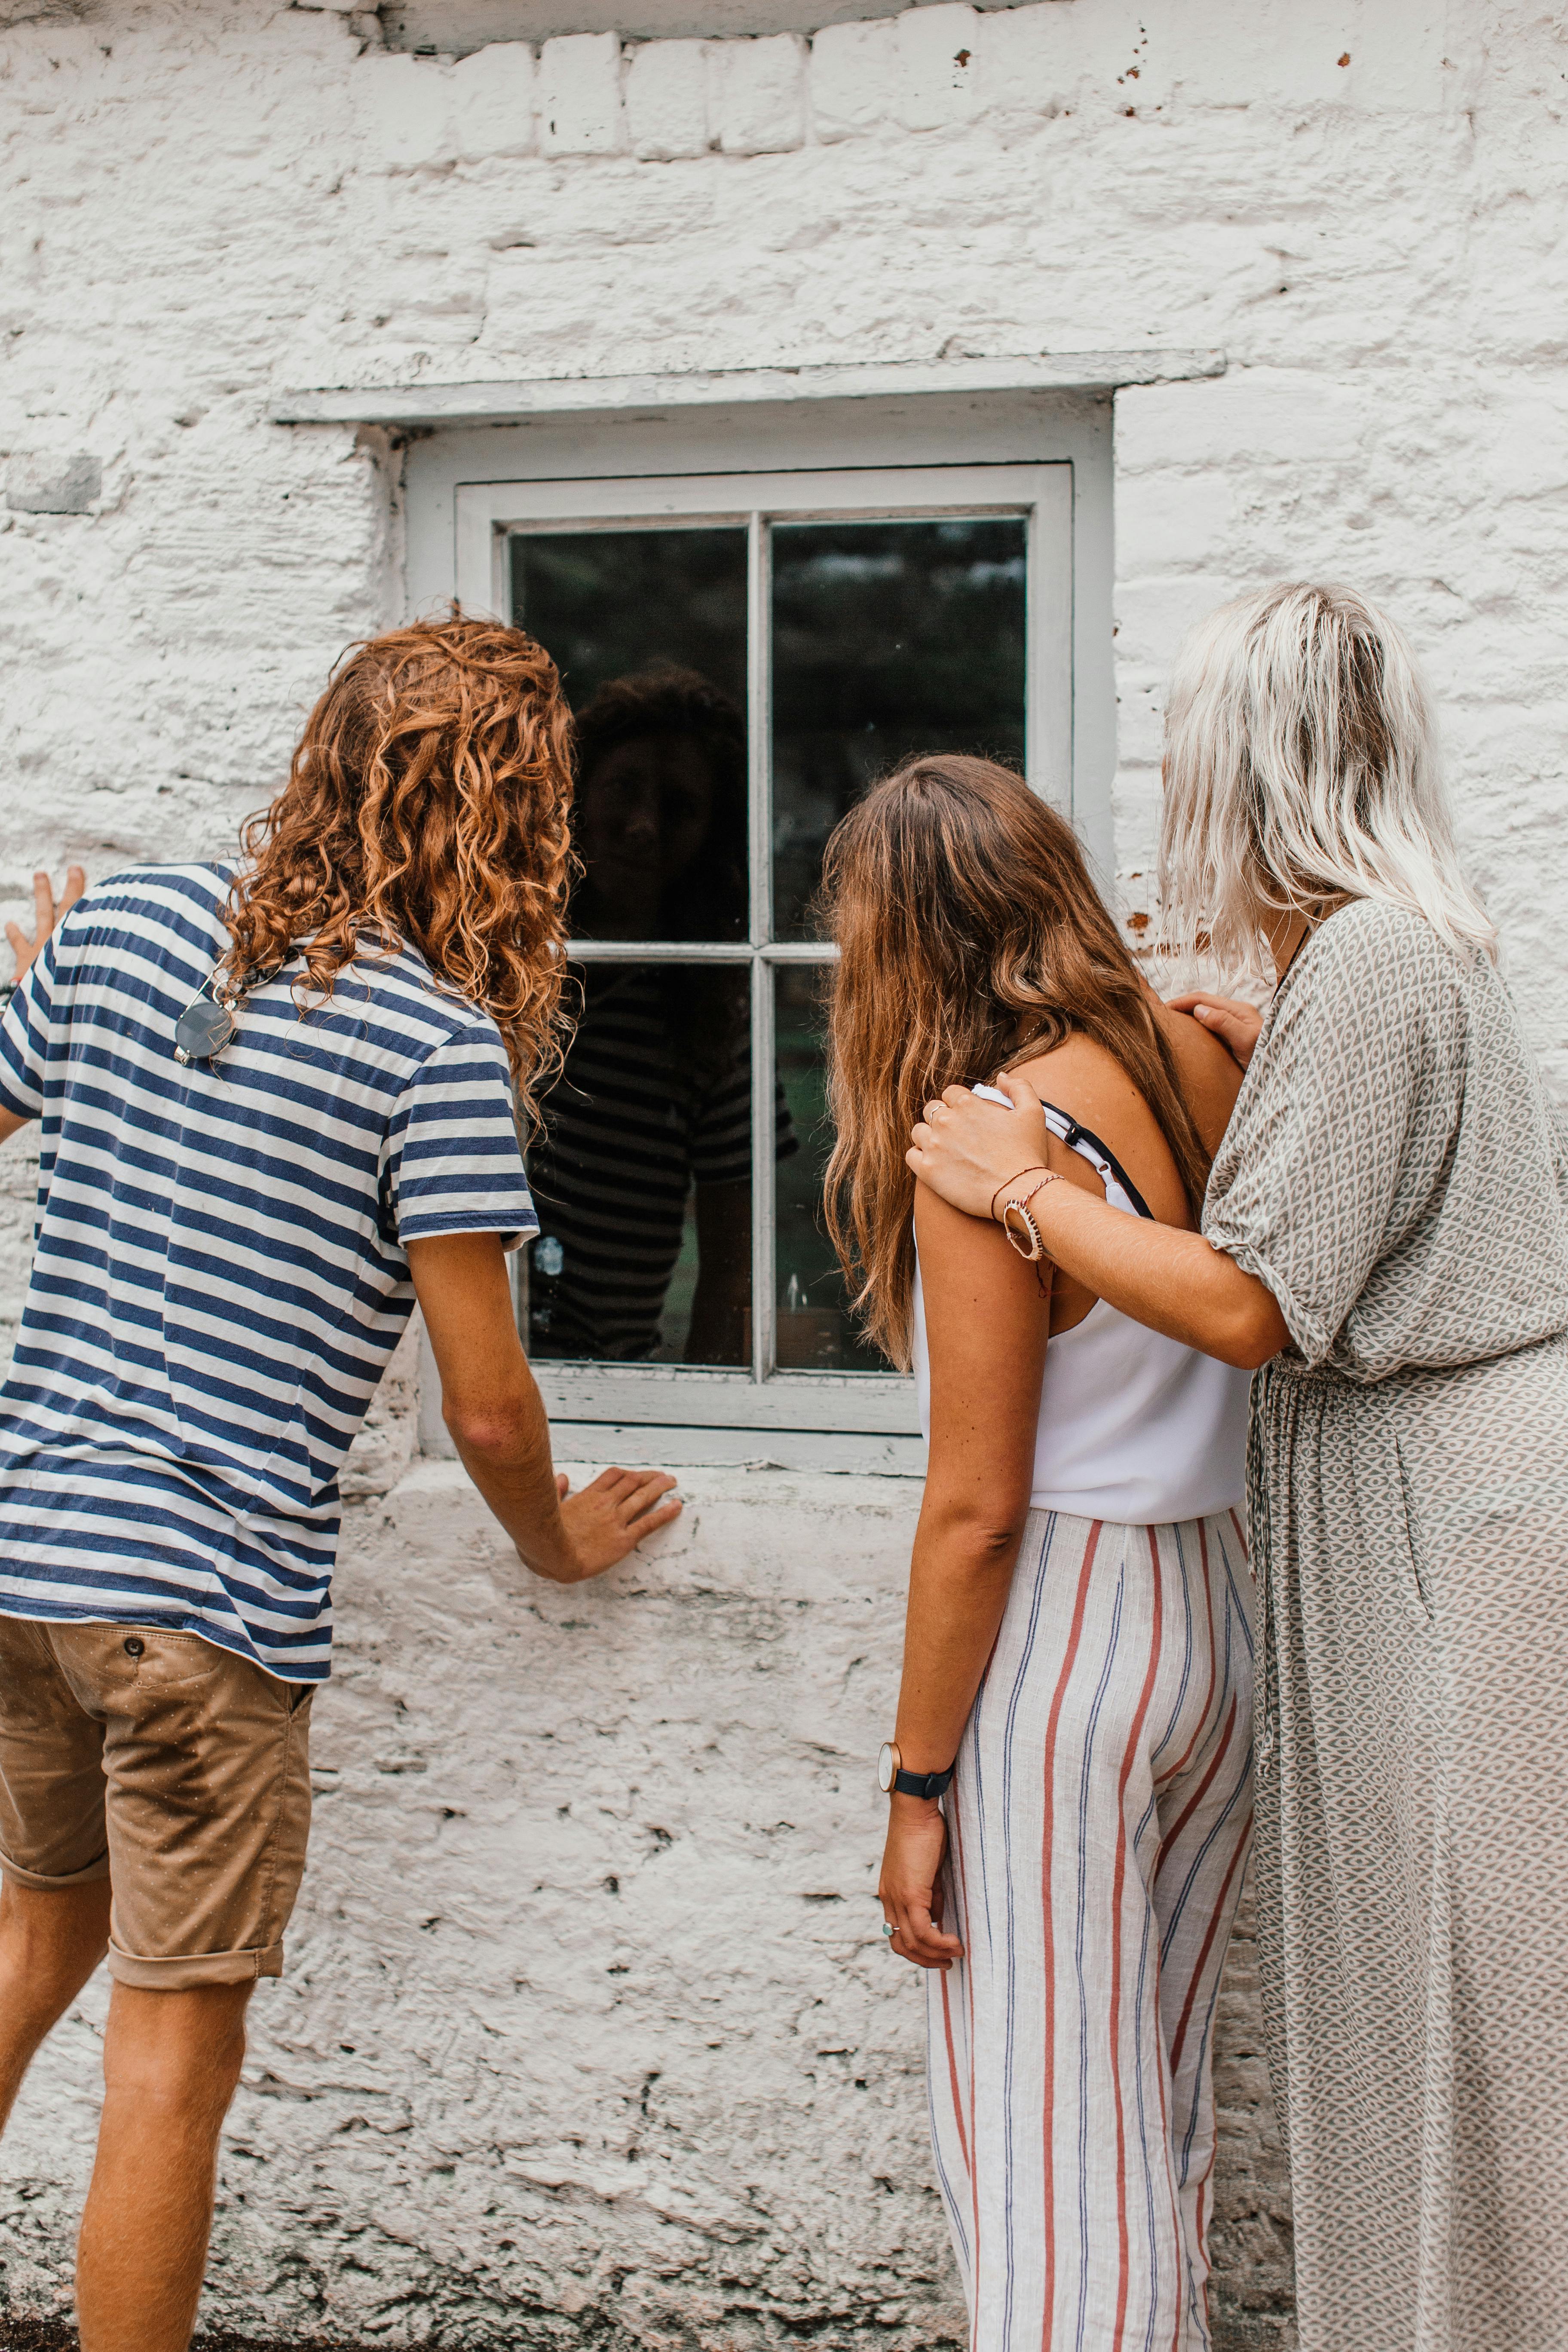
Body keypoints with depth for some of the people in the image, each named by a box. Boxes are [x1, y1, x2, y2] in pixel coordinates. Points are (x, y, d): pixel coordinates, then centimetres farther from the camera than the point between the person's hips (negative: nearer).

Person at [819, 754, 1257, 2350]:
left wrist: (916, 1783, -9)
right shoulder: (1200, 1064, 1)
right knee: (1160, 2109, 18)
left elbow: (976, 1509, -16)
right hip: (1220, 1617, 8)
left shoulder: (991, 1138, -16)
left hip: (1061, 1630, -7)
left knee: (1042, 2139, 1)